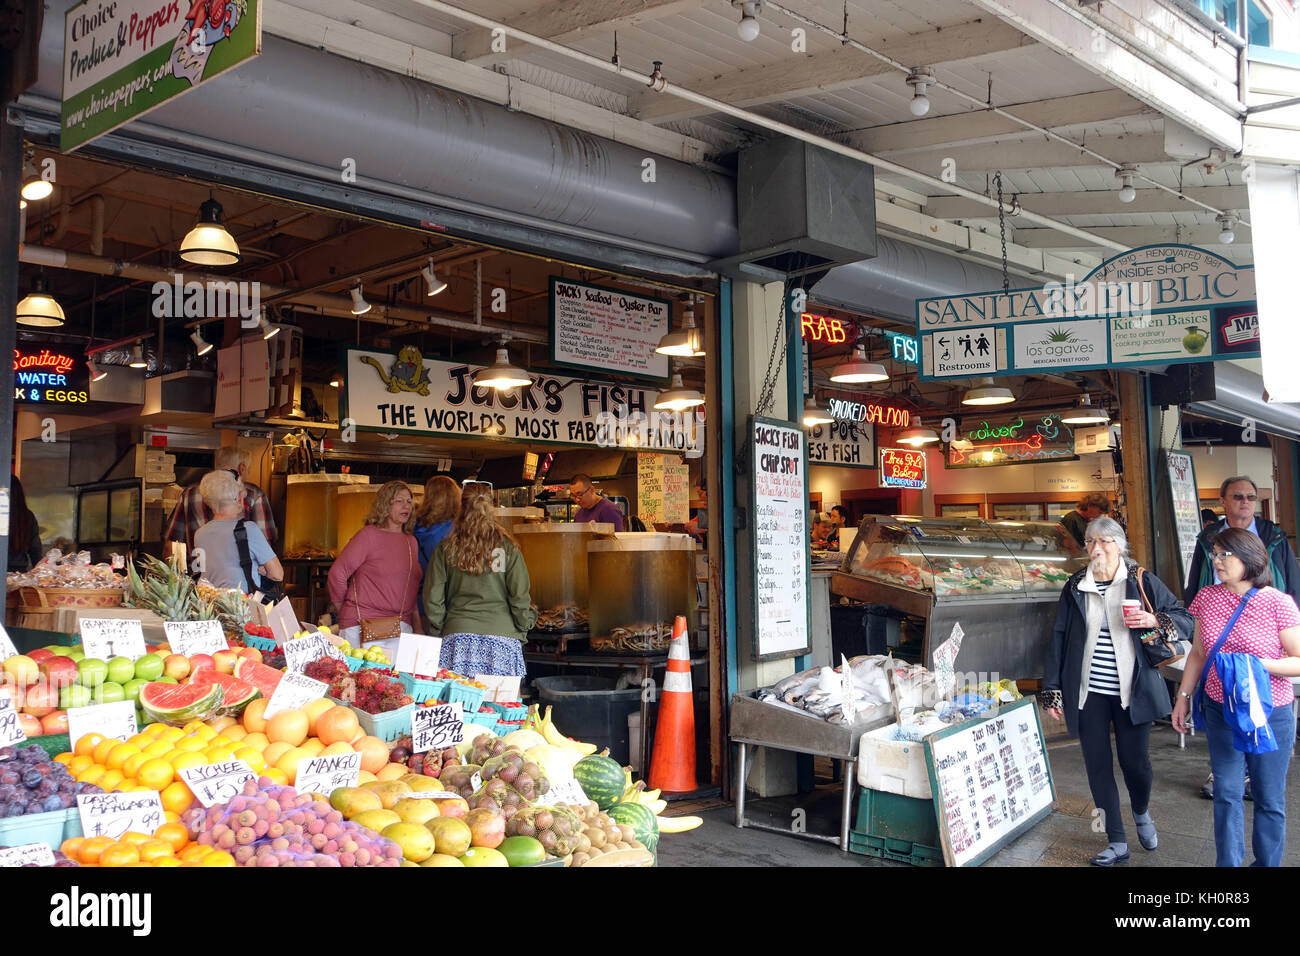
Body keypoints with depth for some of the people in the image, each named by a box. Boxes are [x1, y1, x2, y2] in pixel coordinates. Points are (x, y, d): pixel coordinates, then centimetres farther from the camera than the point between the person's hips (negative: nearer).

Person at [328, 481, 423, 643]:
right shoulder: (369, 535, -6)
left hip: (401, 627, 6)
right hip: (363, 627, -6)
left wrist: (418, 629, 15)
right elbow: (337, 574, -6)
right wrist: (347, 612, 4)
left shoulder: (412, 542, 15)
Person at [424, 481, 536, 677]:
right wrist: (523, 630, 16)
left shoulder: (445, 548, 4)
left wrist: (441, 631, 18)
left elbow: (432, 598, 5)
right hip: (502, 635, -1)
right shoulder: (508, 547, 1)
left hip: (458, 635, 1)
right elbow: (520, 597, 1)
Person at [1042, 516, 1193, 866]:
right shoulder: (1075, 587, 4)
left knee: (1134, 761, 5)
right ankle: (1117, 844, 19)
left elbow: (1186, 620, 3)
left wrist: (1154, 620, -18)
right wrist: (1053, 690, 4)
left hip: (1132, 691, -2)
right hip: (1088, 693, 2)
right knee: (1097, 766, 5)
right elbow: (1059, 638, 6)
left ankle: (1142, 813, 39)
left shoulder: (1143, 582, -1)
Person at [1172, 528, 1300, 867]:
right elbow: (1198, 652, 12)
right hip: (1220, 710, 3)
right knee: (1226, 793, 7)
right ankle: (1227, 862, 18)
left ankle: (1268, 862, 24)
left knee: (1269, 798, 8)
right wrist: (1183, 697, 12)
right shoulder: (1207, 597, 2)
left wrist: (1259, 664, -24)